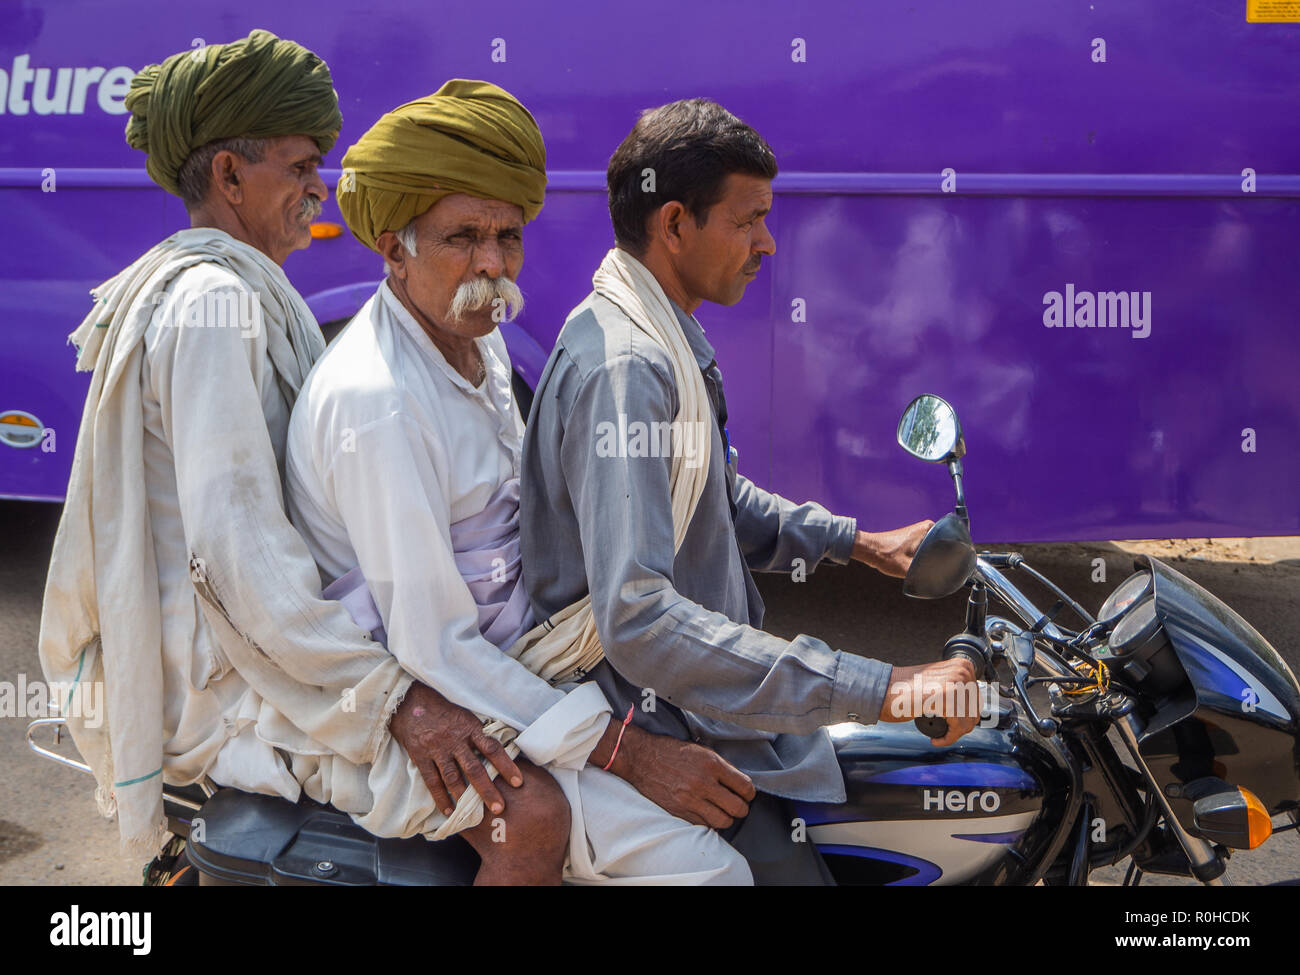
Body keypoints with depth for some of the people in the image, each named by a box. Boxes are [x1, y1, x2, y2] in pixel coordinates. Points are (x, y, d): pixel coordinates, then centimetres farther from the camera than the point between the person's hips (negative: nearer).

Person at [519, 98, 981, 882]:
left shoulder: (667, 339, 10)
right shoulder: (624, 370, -25)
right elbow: (637, 619, -35)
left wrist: (858, 542, 13)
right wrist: (879, 691, -37)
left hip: (706, 696, 10)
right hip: (658, 729, -10)